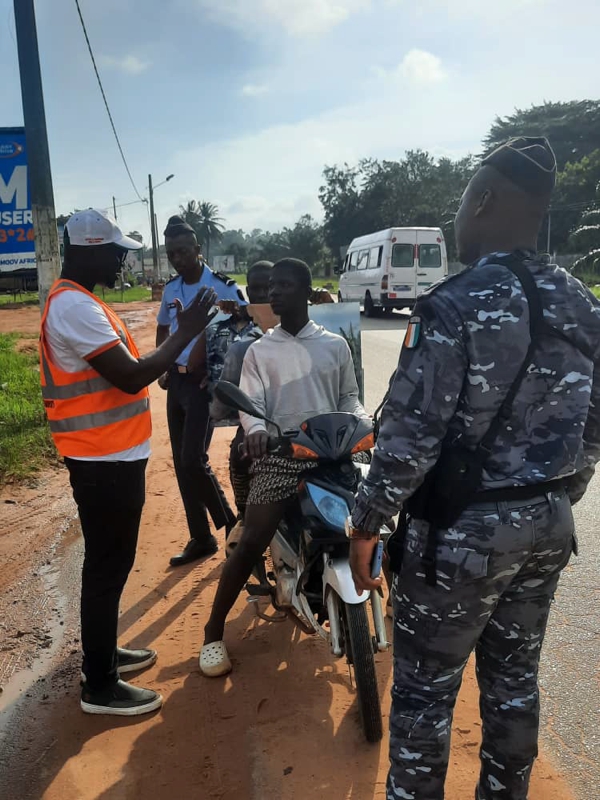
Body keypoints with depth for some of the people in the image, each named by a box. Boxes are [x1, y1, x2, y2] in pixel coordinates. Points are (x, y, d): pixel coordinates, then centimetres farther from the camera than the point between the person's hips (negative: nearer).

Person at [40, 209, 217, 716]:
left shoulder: (76, 301, 14)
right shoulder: (75, 306, -20)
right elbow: (131, 377, -25)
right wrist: (185, 333, -17)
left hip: (110, 456, 10)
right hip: (104, 461, -10)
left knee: (112, 562, 21)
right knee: (107, 567, 1)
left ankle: (104, 652, 38)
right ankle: (99, 686, 16)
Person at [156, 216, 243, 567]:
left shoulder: (223, 286, -10)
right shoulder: (170, 289, 10)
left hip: (204, 381, -7)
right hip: (176, 380, 7)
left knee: (193, 459, -14)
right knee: (181, 463, 8)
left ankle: (232, 526, 9)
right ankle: (201, 538, 21)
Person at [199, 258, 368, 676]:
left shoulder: (335, 345, 10)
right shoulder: (260, 350, 8)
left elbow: (348, 396, 14)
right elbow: (249, 401, -3)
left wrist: (360, 421, -8)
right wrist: (256, 429, -26)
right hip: (279, 456, -2)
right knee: (251, 545, -8)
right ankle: (214, 631, 6)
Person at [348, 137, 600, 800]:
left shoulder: (455, 306, -19)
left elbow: (410, 438, -21)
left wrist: (366, 523, -8)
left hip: (464, 530, -7)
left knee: (424, 689, 10)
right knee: (514, 675, 23)